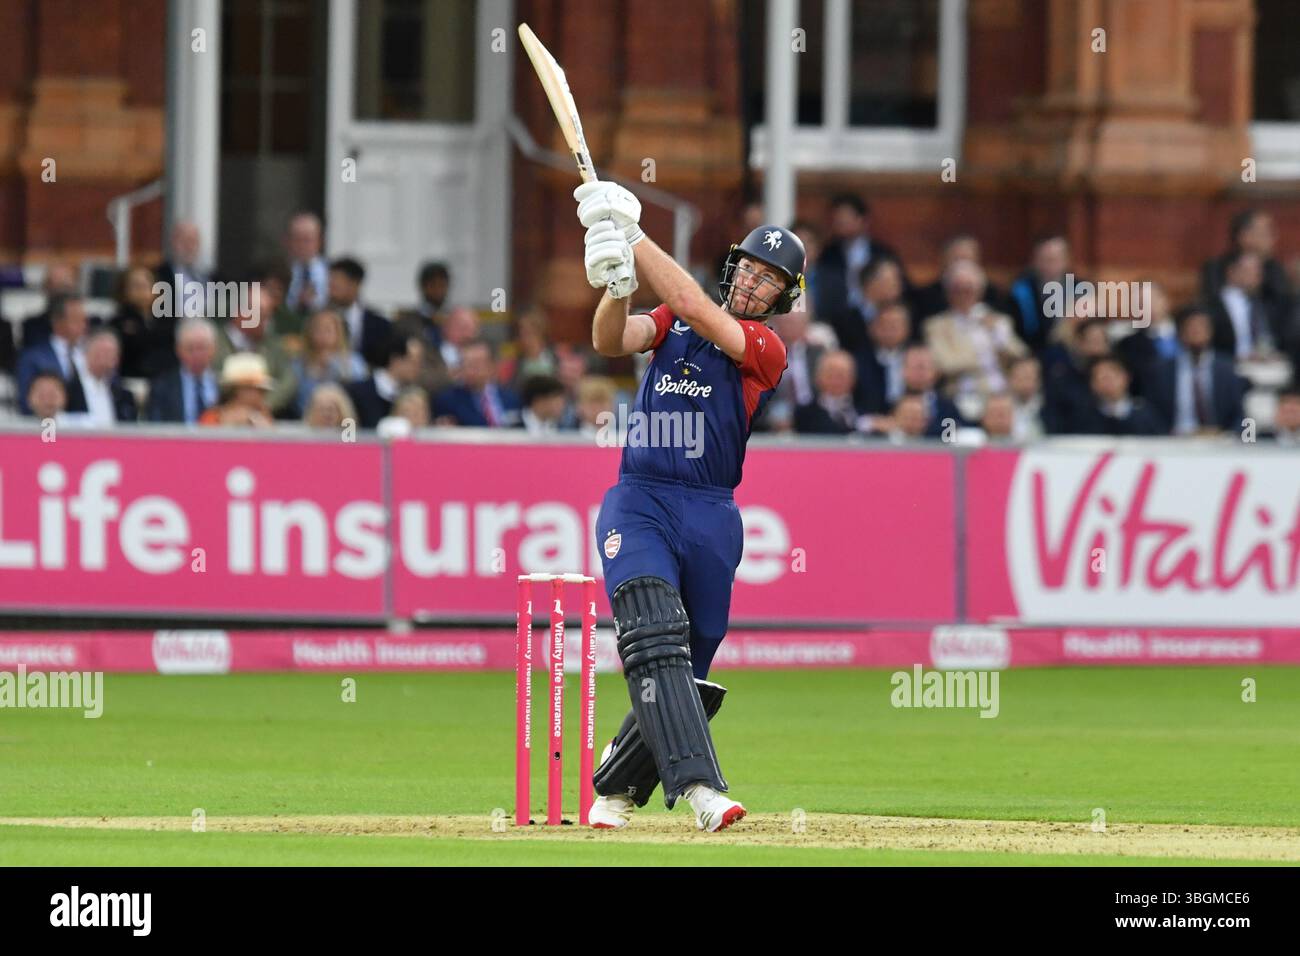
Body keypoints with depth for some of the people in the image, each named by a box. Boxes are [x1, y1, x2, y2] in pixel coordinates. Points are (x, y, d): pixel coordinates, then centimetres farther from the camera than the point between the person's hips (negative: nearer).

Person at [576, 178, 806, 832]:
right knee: (655, 641, -22)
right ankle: (699, 786, -35)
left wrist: (633, 236, -13)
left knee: (686, 672, 5)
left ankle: (615, 785, 28)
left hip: (712, 519, 0)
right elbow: (610, 342, -5)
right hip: (638, 503, 0)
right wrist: (617, 280, -25)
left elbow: (694, 307, -12)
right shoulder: (672, 323, 13)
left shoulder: (767, 349, 3)